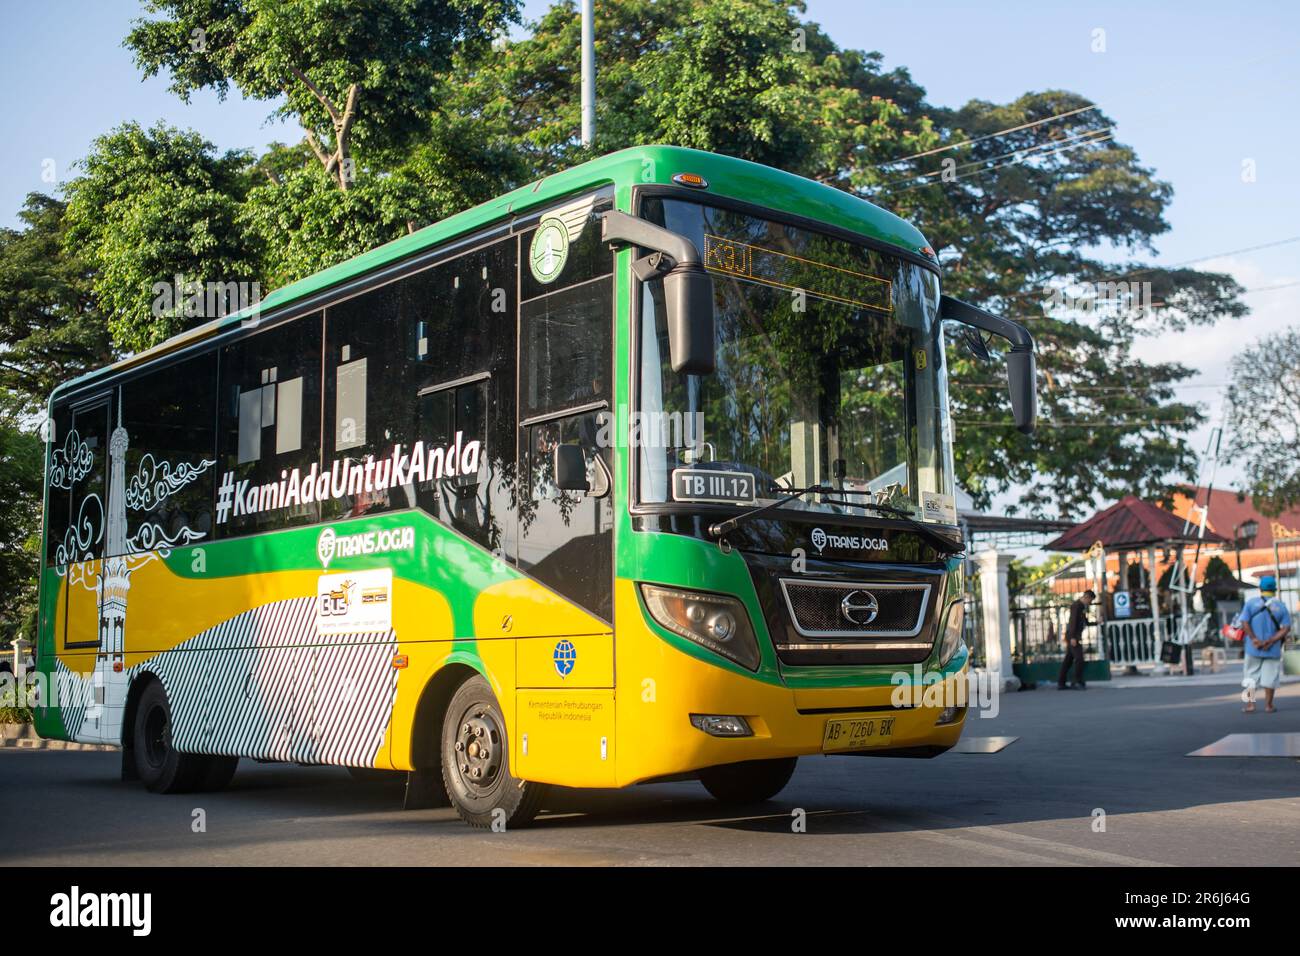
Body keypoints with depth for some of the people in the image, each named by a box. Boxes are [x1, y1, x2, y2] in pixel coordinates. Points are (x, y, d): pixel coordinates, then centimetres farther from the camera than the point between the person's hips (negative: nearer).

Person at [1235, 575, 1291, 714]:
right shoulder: (1281, 607, 0)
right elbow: (1286, 628, -9)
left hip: (1253, 648, 0)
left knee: (1251, 675, 10)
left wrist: (1254, 639, -13)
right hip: (1273, 650, 0)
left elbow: (1244, 622, -12)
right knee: (1270, 676, 8)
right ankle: (1268, 705, 10)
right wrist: (1271, 641, -13)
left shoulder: (1251, 603, -2)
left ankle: (1250, 704, 8)